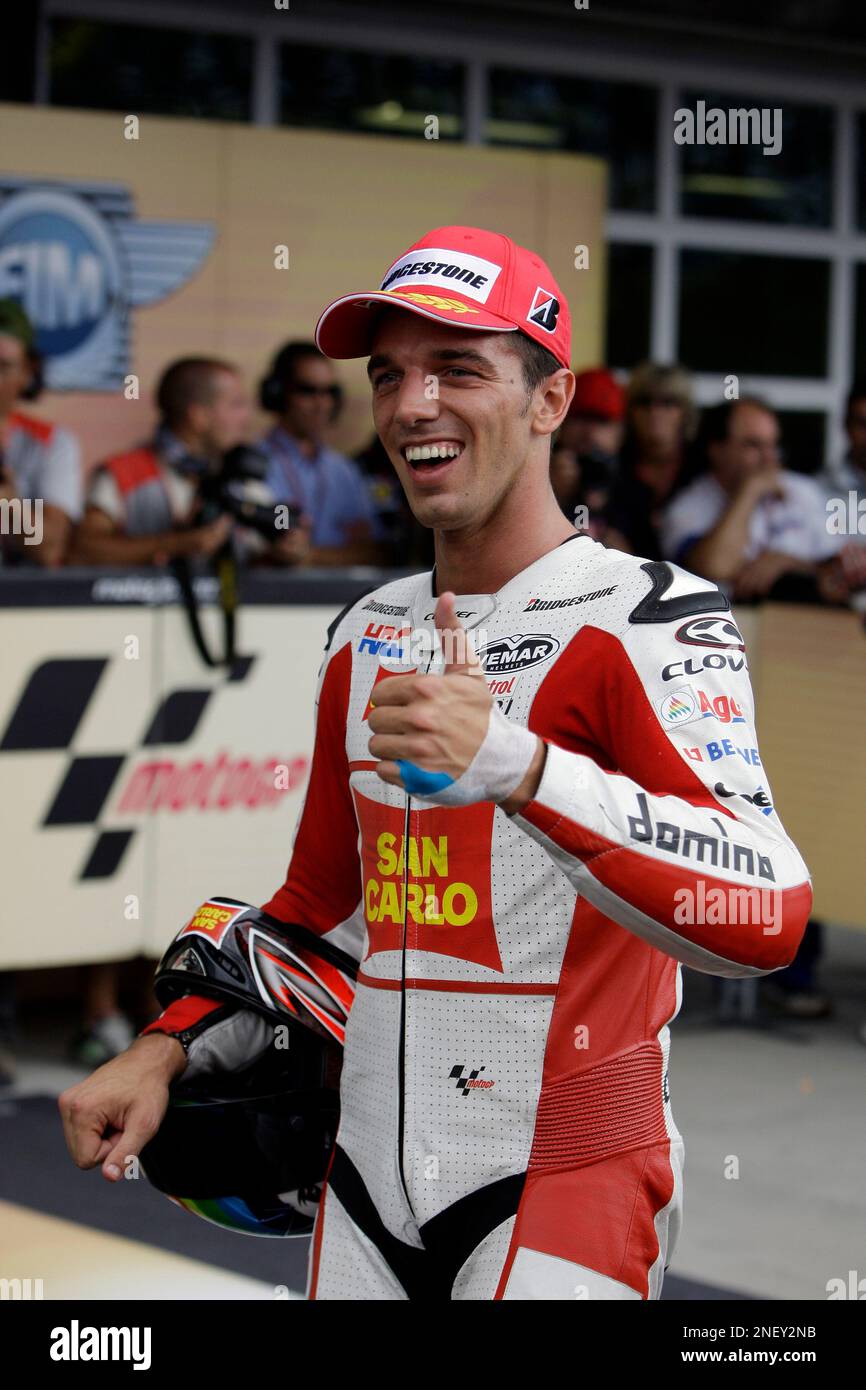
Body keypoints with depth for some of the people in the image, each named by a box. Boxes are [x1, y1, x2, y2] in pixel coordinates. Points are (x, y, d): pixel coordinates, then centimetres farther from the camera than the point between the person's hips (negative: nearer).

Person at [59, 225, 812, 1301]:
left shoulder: (649, 619, -11)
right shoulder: (364, 637, 12)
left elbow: (766, 917, -28)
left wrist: (512, 761, -39)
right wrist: (168, 1048, 9)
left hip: (567, 1192, -6)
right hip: (365, 1194, 7)